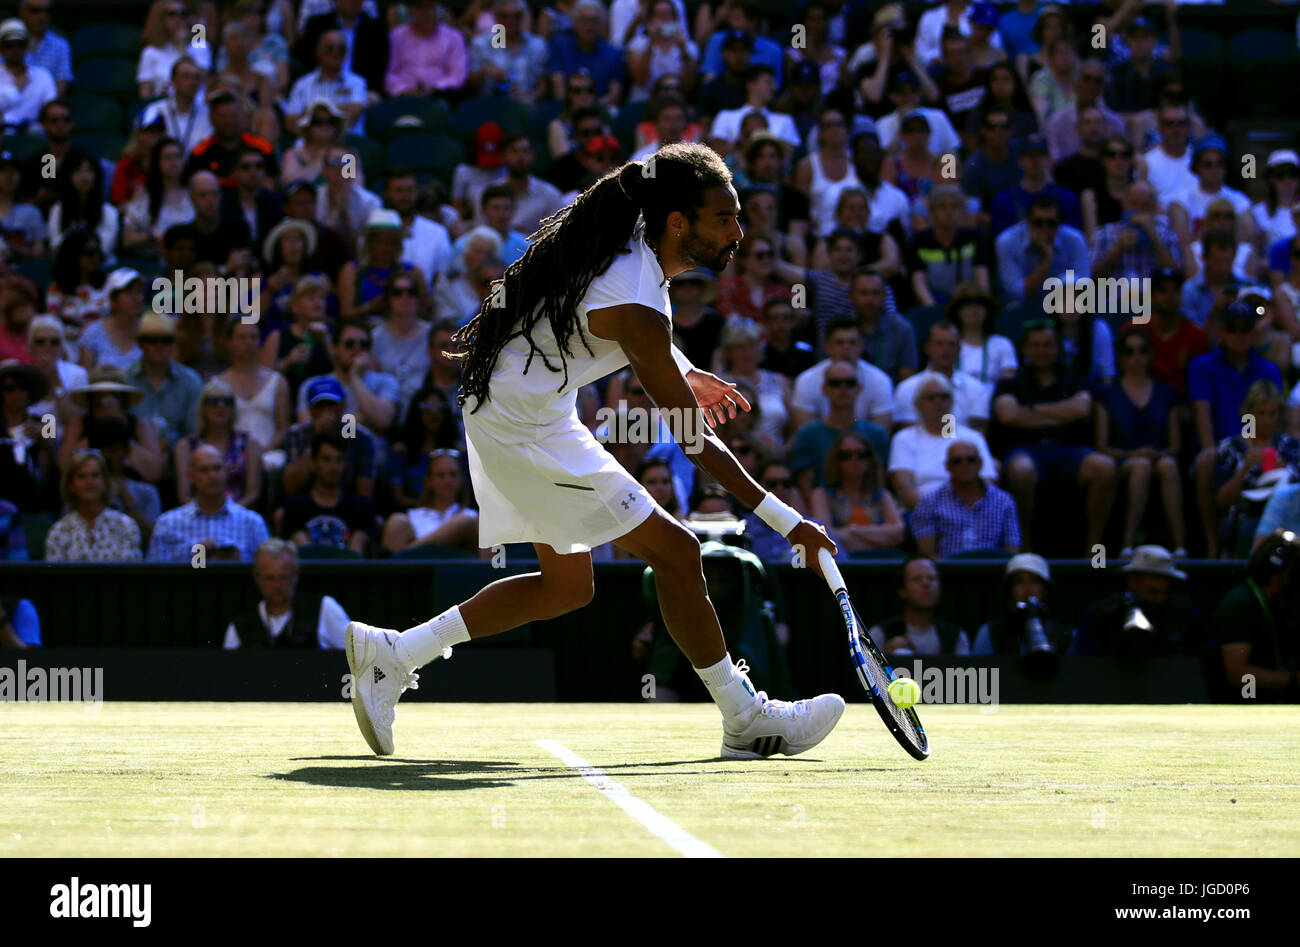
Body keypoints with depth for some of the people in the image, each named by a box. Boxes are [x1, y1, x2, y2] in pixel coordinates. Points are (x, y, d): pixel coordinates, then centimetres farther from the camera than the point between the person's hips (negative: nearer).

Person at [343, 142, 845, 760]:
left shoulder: (628, 240, -3)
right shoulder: (637, 310, -28)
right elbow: (696, 443, -22)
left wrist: (683, 373, 16)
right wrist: (790, 525, -19)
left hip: (499, 404, 10)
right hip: (527, 429, -10)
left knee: (567, 584, 17)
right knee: (674, 551, -7)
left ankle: (391, 654, 18)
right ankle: (746, 721, 3)